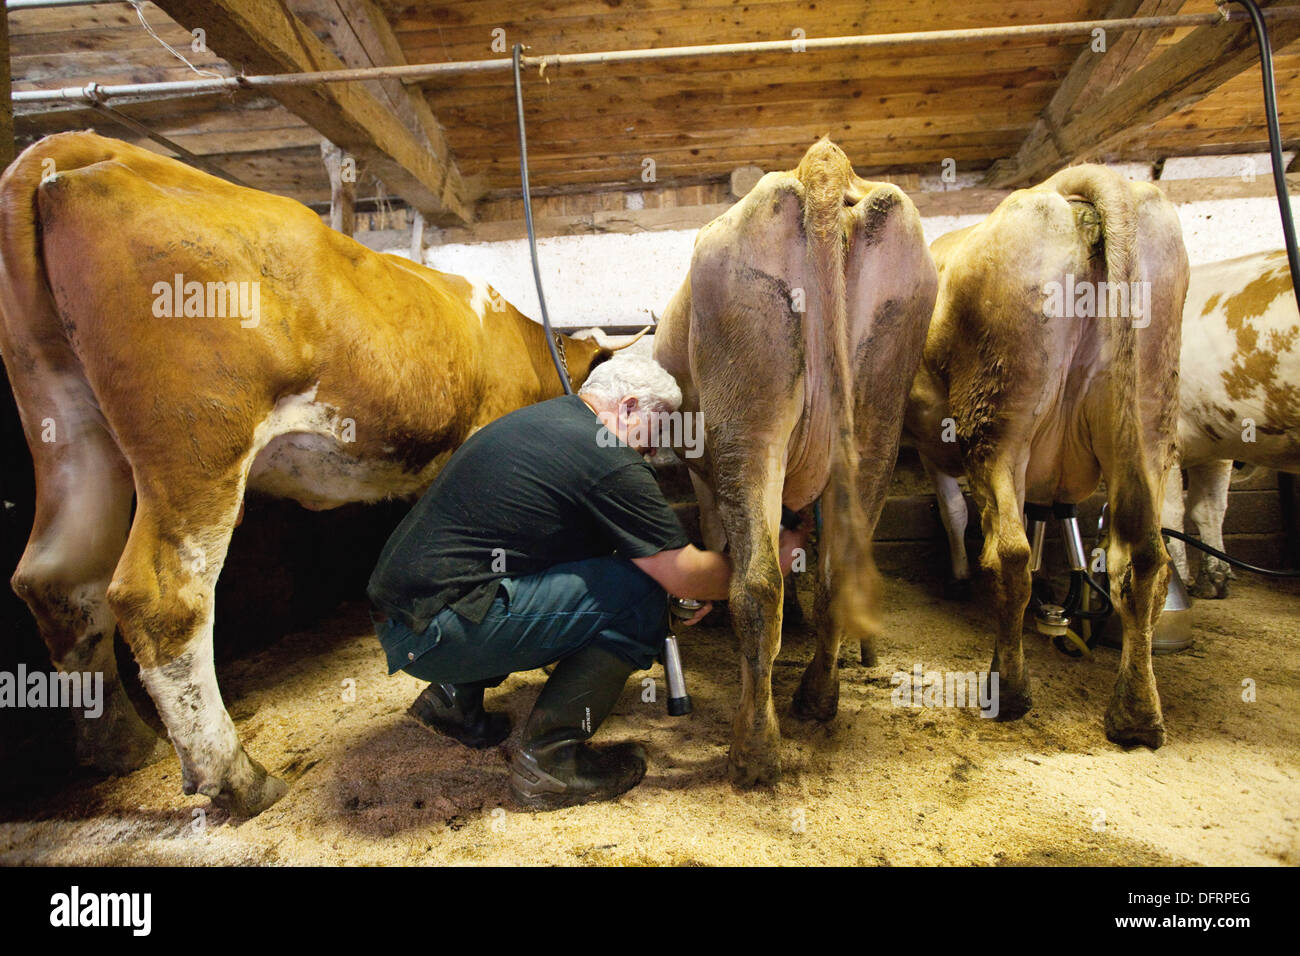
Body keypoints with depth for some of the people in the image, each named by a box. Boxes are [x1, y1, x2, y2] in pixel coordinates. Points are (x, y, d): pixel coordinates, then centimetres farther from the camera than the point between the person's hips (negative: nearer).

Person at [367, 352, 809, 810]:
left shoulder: (538, 417, 16)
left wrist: (682, 581, 22)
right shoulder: (608, 461, -13)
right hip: (439, 631, -10)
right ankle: (549, 758, 0)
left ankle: (453, 698, 22)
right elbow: (687, 575, -9)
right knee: (638, 593, -9)